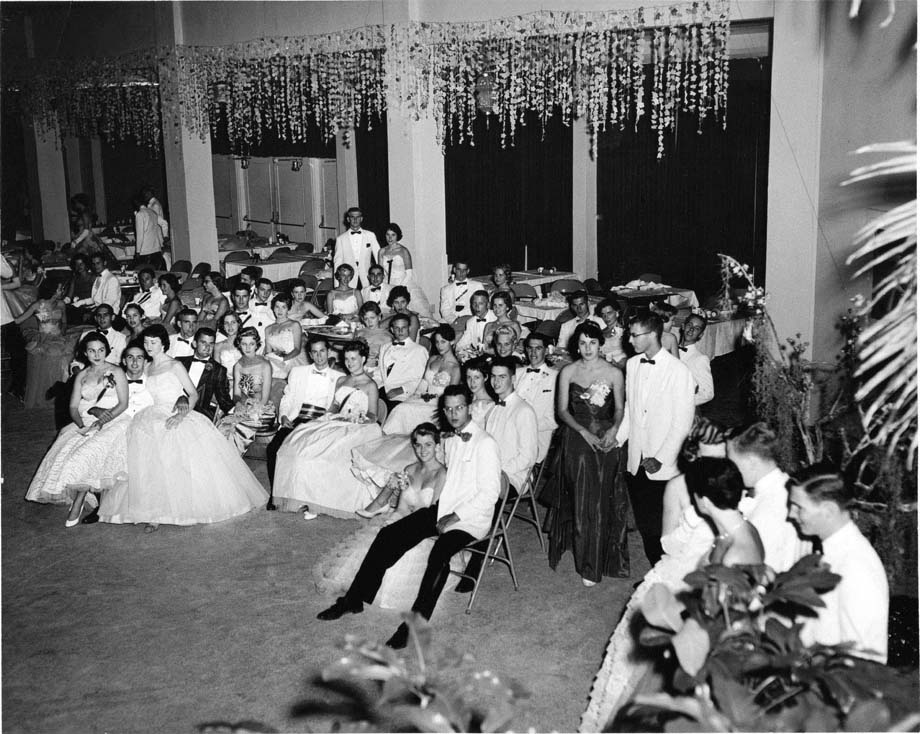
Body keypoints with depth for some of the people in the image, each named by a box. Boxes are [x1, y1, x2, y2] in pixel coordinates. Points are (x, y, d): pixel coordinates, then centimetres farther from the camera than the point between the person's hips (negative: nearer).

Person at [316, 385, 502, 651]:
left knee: (439, 553, -34)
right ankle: (354, 599, -3)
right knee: (390, 534, -8)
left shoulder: (485, 444, -11)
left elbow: (489, 493, -15)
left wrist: (455, 517, -16)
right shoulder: (450, 441, 15)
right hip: (442, 509, 7)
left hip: (470, 518, -7)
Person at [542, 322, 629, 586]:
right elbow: (562, 410, 1)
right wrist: (583, 431, -12)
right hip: (576, 438, 1)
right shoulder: (568, 372, 2)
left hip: (605, 440, -1)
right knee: (579, 500, 2)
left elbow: (619, 409, 4)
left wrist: (614, 429, -16)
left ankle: (592, 566, 10)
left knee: (599, 501, 0)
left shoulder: (614, 373, -1)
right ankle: (584, 557, 21)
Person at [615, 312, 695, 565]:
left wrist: (662, 458, -14)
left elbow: (683, 422, -11)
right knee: (643, 524, 10)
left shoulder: (678, 371, -12)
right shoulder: (632, 364, 6)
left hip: (664, 466, -5)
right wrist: (617, 439, 5)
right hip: (636, 461, 5)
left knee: (662, 527, 0)